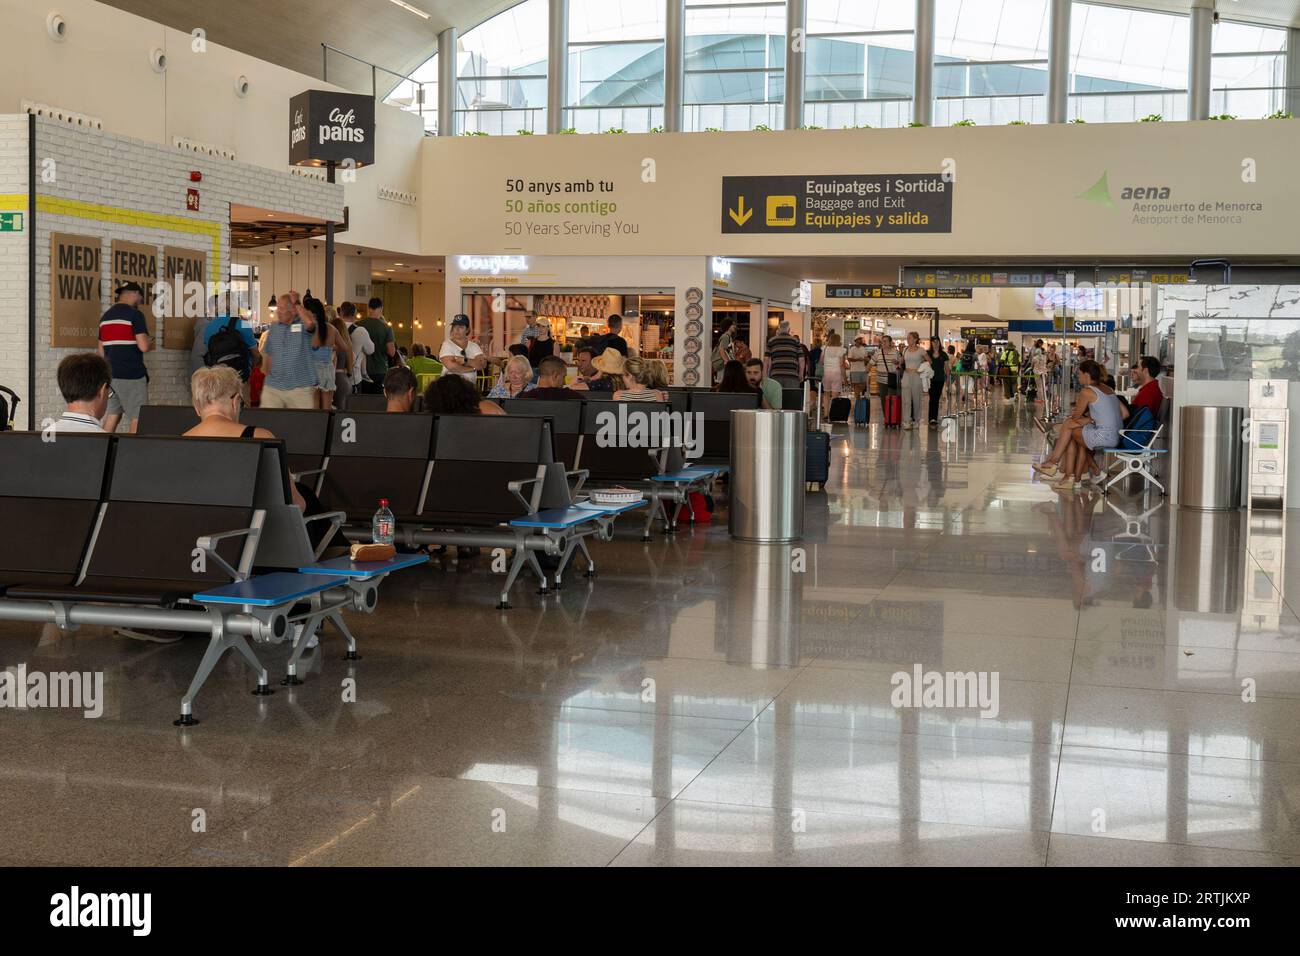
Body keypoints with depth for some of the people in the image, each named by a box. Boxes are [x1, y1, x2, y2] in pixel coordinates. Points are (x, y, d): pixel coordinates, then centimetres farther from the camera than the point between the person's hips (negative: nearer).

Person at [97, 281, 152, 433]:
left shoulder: (105, 316, 14)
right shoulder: (135, 314, -10)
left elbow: (101, 351, 18)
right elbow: (143, 346, -18)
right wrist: (151, 345, 3)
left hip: (111, 374, 8)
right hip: (132, 375, -8)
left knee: (113, 415, 13)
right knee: (137, 418, -5)